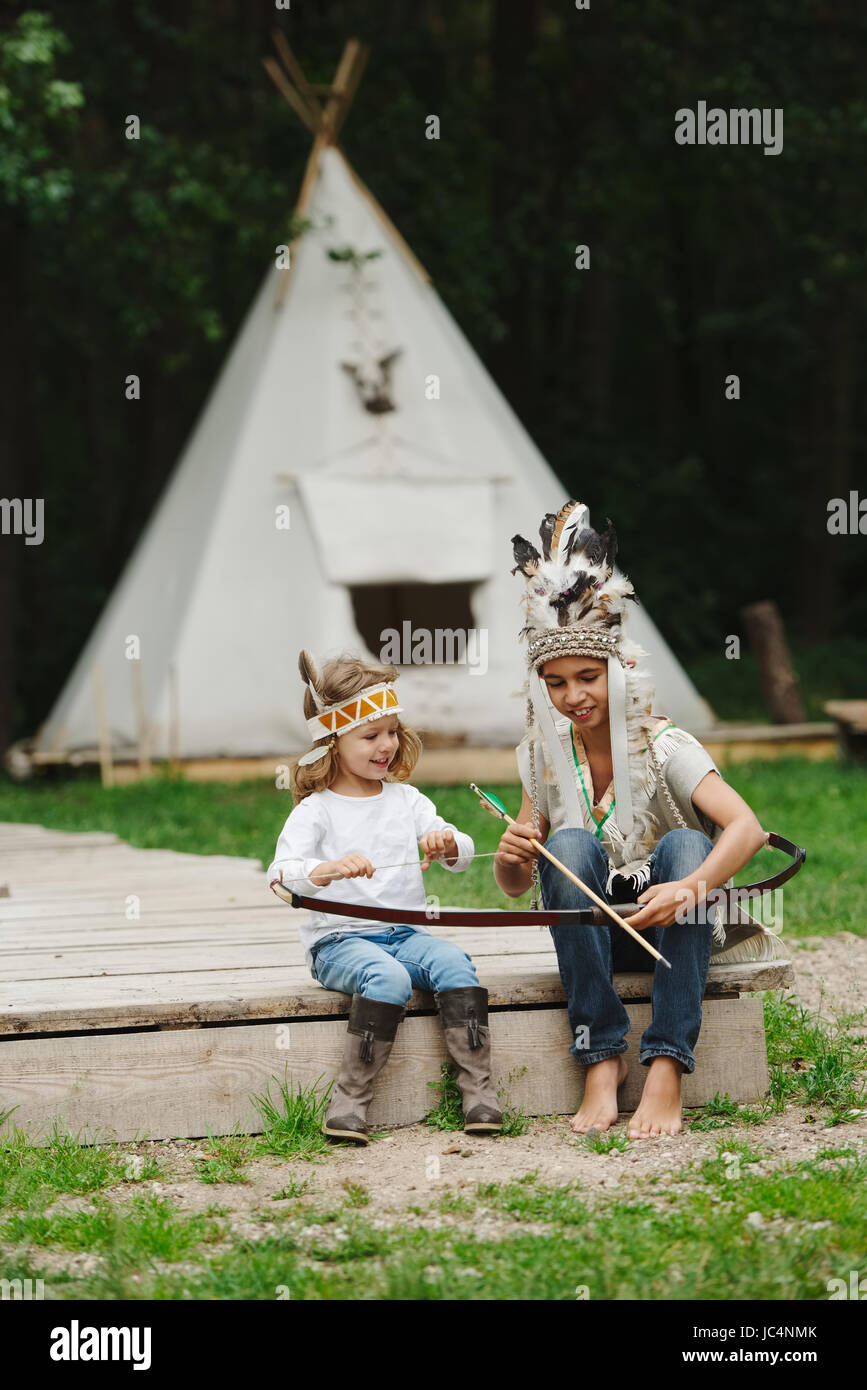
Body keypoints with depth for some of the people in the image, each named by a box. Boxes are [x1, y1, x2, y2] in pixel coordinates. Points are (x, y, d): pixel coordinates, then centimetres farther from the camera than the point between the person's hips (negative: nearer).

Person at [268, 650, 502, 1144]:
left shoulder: (406, 800, 13)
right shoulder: (315, 811, -1)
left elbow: (462, 858, 9)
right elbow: (280, 875, -15)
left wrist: (448, 841, -16)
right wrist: (329, 869, -37)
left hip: (406, 933, 4)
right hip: (339, 940, -4)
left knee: (453, 963, -26)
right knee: (388, 977, -34)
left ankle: (480, 1089, -26)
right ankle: (350, 1100, -29)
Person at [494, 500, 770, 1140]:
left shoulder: (661, 746, -14)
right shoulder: (545, 753, -1)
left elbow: (747, 827, -29)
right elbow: (515, 885, 3)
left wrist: (690, 888, -47)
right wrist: (512, 858, -22)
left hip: (670, 926, -2)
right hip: (593, 933, 2)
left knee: (684, 845, -32)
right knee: (570, 843, -26)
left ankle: (667, 1068, -38)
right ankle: (601, 1058, -30)